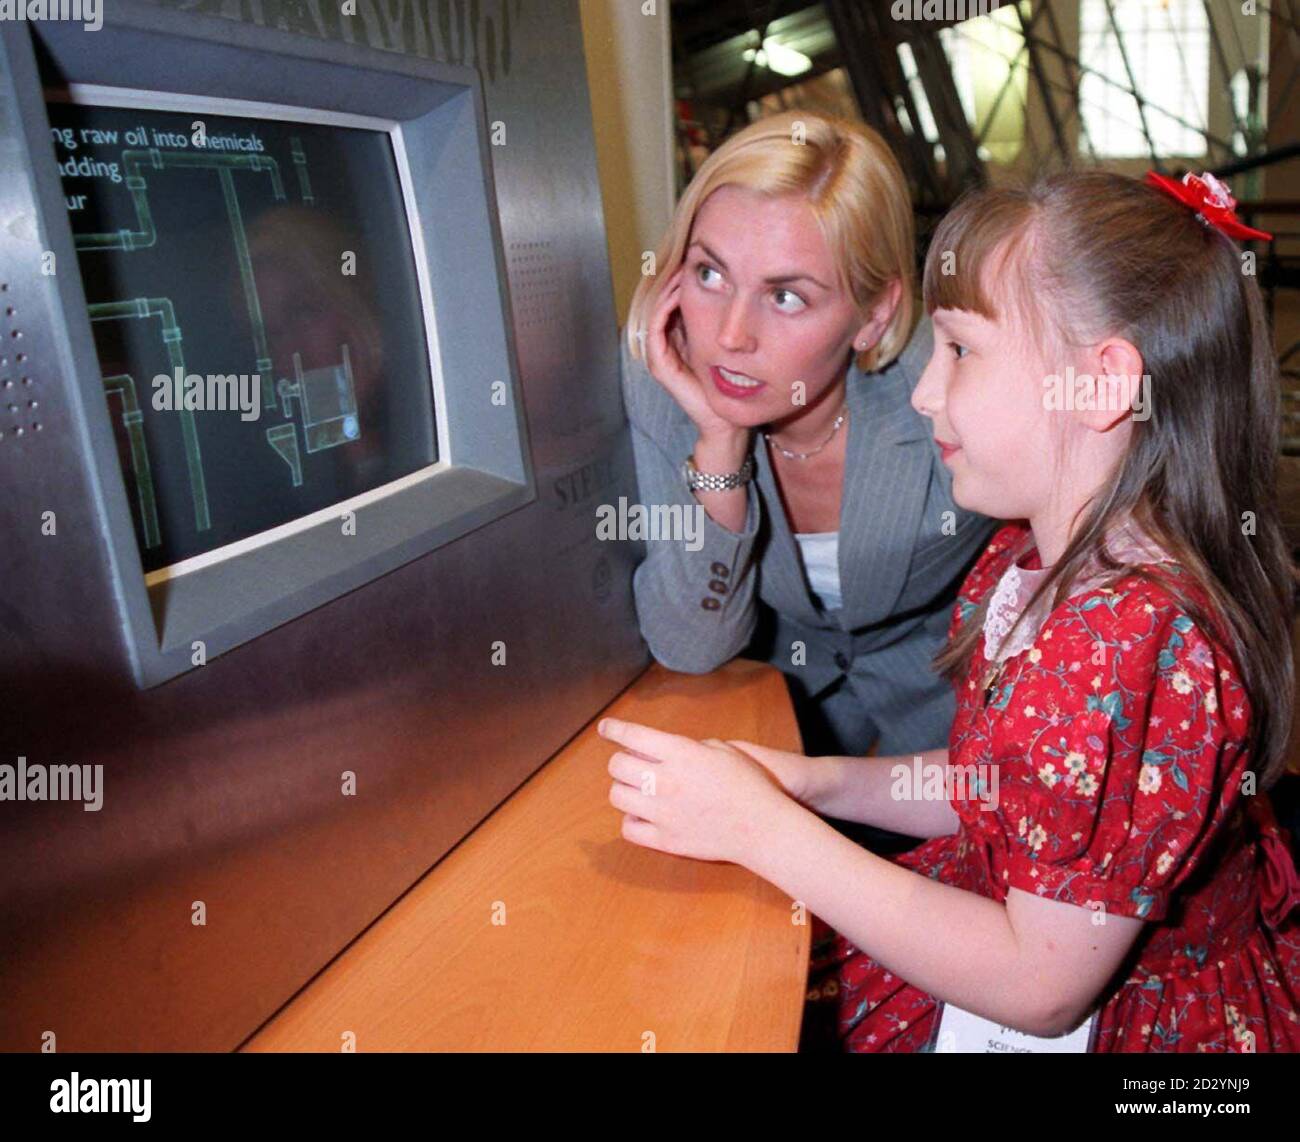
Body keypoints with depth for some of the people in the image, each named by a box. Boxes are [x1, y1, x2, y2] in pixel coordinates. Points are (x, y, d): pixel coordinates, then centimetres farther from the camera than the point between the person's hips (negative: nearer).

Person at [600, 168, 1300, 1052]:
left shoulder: (1134, 646, -32)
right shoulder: (1028, 560, -3)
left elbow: (1042, 988, -26)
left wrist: (762, 827, -25)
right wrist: (817, 782, -7)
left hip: (1122, 1020, -7)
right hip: (1025, 938, 7)